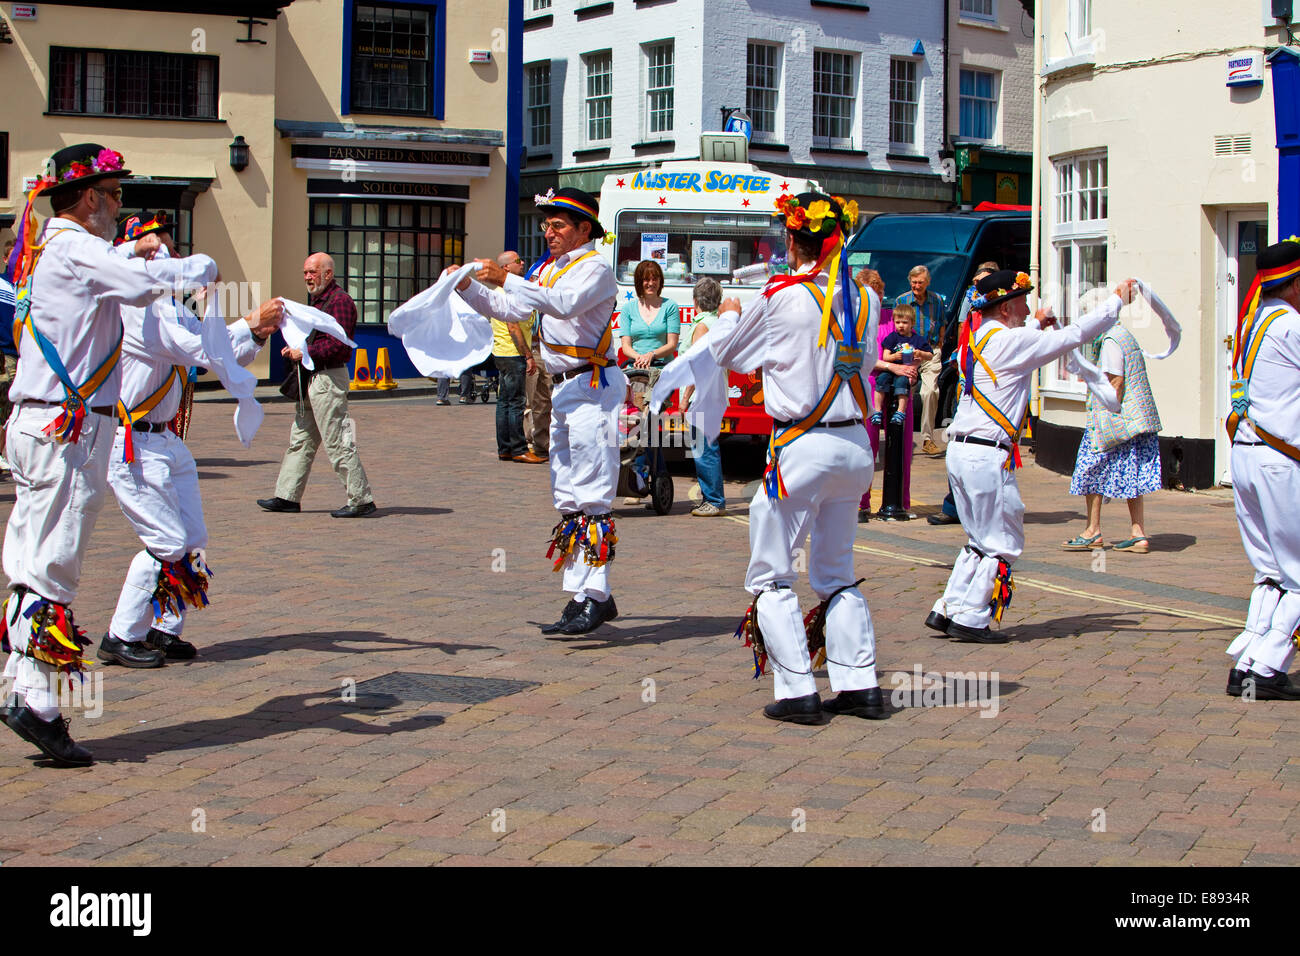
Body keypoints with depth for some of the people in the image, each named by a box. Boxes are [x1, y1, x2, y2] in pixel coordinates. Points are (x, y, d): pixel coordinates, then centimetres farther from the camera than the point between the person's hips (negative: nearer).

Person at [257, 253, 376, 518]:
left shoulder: (340, 301, -13)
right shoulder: (316, 302, 19)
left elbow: (339, 344, -22)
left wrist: (304, 353, -17)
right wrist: (294, 349, 6)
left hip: (329, 379, -10)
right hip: (311, 380, 10)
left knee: (338, 442, -8)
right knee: (300, 440, 11)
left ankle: (361, 499, -3)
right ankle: (287, 497, 16)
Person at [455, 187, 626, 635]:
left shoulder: (594, 267, -7)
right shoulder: (547, 269, 20)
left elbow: (566, 303, -25)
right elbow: (511, 310, 22)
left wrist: (507, 280, -30)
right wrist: (468, 287, 8)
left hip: (593, 386, -9)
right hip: (564, 389, 10)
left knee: (590, 494, -13)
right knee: (566, 497, 8)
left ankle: (595, 595, -15)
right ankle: (580, 594, 12)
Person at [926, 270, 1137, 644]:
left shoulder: (974, 339, 12)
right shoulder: (1013, 341, -12)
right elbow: (1074, 334, -7)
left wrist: (1036, 327, 30)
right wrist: (1117, 300, 3)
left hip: (959, 450, 9)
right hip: (989, 456, -9)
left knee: (980, 539, 19)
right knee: (1004, 543, 3)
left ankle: (946, 610, 16)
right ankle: (971, 619, 3)